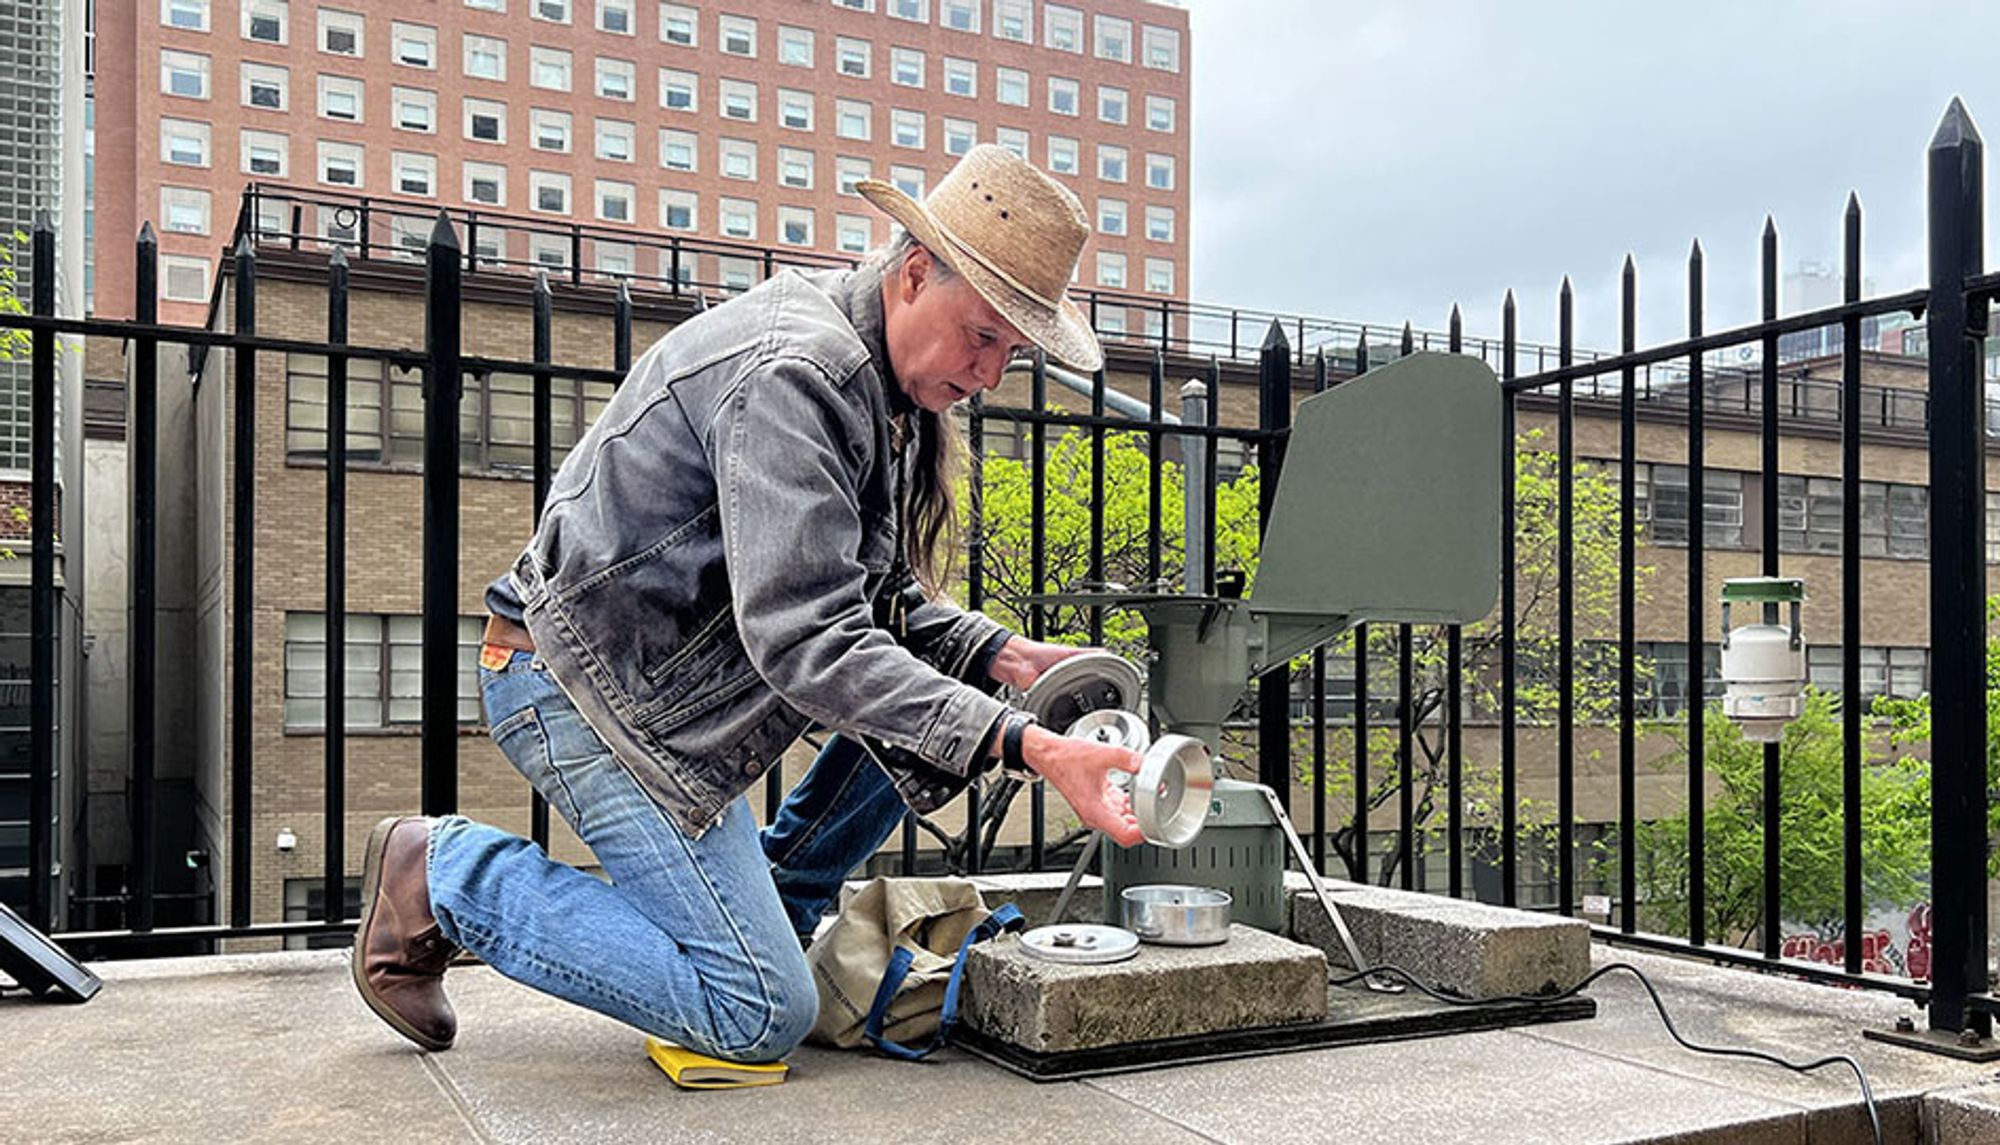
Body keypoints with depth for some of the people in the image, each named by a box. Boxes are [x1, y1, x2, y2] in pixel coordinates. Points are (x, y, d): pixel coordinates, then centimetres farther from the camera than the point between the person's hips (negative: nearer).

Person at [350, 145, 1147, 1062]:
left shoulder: (888, 386, 6)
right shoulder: (791, 373, -25)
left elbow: (878, 599, 10)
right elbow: (807, 639, -32)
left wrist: (1011, 658, -8)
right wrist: (1028, 748, -37)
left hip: (682, 659, 10)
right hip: (591, 680, -10)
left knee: (946, 681, 6)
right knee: (762, 1015, -9)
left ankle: (779, 900, 13)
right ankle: (445, 873, 0)